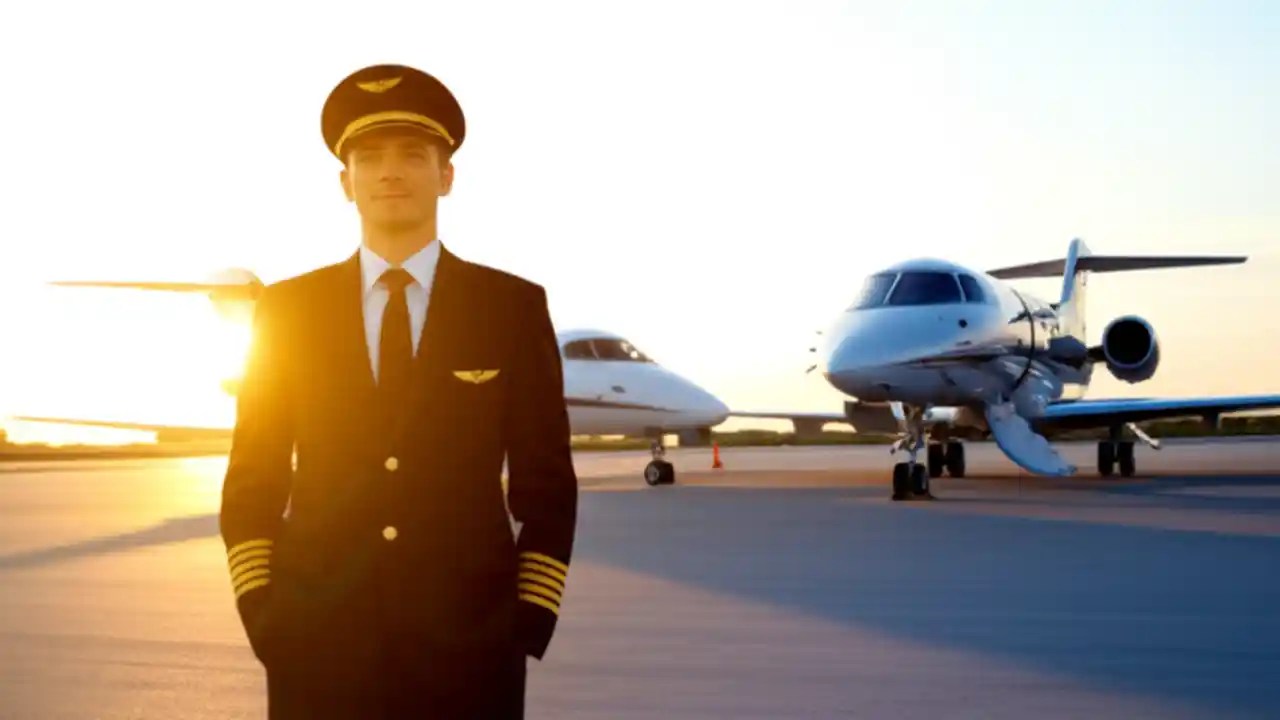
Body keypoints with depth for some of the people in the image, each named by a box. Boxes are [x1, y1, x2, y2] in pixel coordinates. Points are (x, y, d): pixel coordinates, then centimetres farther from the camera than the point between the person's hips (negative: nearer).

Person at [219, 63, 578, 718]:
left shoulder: (514, 307, 2)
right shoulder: (285, 310, 6)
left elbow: (545, 482, 3)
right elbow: (252, 482, 8)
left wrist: (529, 624, -4)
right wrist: (260, 615, -1)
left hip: (468, 646, -1)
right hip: (316, 642, 1)